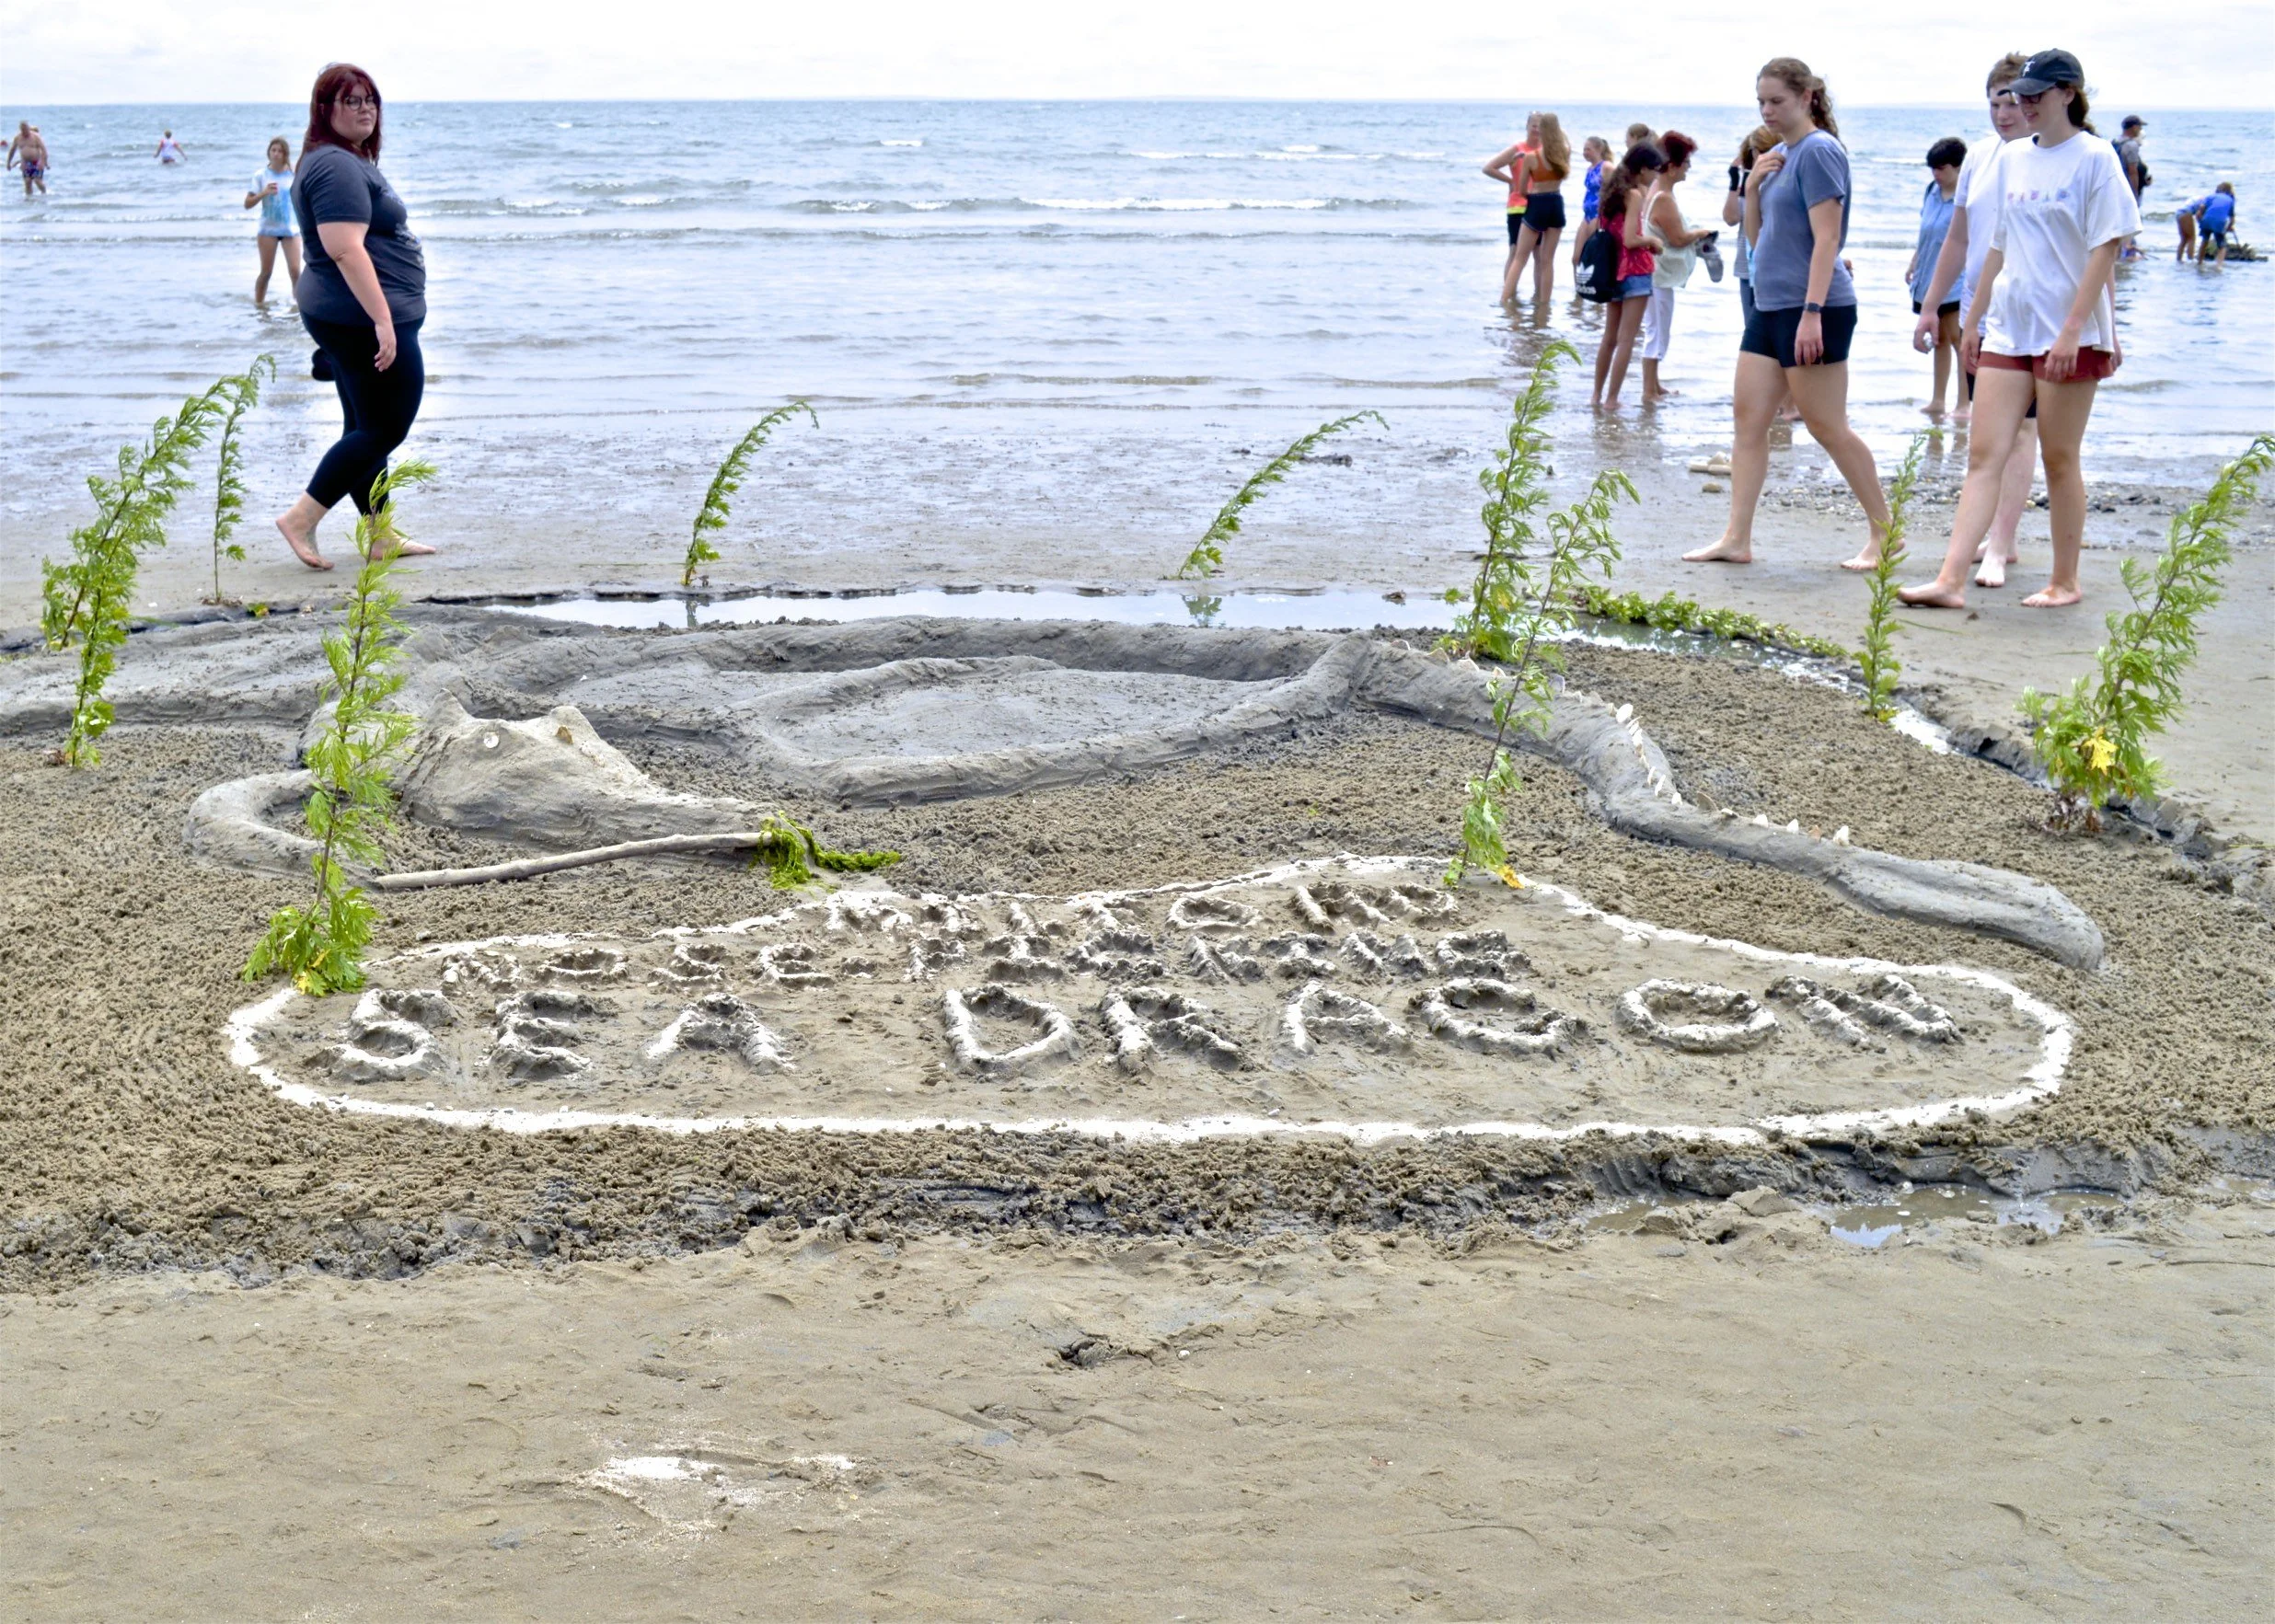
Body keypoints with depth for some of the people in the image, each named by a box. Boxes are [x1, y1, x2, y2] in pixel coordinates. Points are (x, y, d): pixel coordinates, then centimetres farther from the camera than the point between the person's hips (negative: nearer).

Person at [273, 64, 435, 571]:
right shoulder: (337, 167, -16)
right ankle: (301, 519, -5)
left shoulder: (349, 162, 19)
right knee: (387, 427, -6)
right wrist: (382, 319, -29)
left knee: (365, 428, 14)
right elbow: (346, 249, -25)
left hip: (348, 318, 11)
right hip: (363, 315, -11)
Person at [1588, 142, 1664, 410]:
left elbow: (1599, 230, 12)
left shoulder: (1612, 192, 9)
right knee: (1626, 340, -4)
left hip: (1614, 271, 8)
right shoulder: (1635, 195, -14)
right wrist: (1651, 240, -4)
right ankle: (1611, 399, -4)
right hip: (1635, 271, -8)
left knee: (1610, 337, 18)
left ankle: (1597, 394, 24)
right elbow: (1630, 240, -22)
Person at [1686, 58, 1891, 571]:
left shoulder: (1819, 151, -11)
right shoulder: (1777, 156, 14)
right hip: (1769, 306, 9)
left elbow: (1826, 239, -17)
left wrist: (1812, 313, -24)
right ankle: (1736, 539, 6)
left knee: (1828, 428, -4)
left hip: (1814, 312, -9)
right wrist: (1752, 187, 2)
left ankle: (1884, 533, 6)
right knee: (1747, 417, 5)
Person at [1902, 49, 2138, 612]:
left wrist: (2072, 331, -18)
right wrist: (1975, 317, 15)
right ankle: (1950, 581, -7)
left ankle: (2065, 582, 15)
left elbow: (2104, 250, -11)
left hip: (2070, 333, -6)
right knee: (1983, 454, -2)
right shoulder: (2012, 159, 11)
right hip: (2008, 329, 6)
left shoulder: (2094, 157, -7)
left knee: (2059, 459, 2)